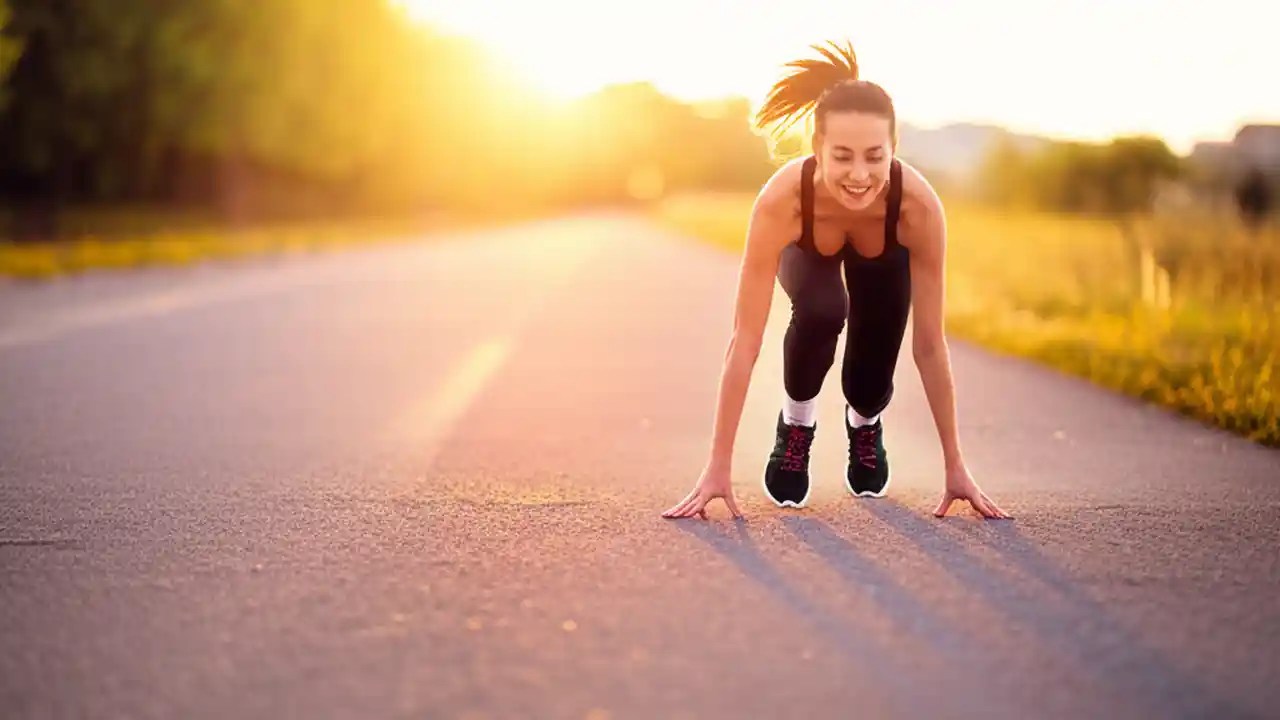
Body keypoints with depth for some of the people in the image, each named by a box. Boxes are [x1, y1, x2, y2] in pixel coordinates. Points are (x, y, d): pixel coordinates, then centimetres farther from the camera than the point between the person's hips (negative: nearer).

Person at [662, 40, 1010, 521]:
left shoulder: (919, 206, -42)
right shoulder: (781, 202, -44)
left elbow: (929, 344, -33)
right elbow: (745, 340, -40)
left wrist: (955, 466, -30)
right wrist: (718, 466, -40)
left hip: (884, 258, 1)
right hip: (809, 252, -1)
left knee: (870, 387, -12)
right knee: (820, 312, -33)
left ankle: (864, 424, 26)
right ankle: (796, 425, -4)